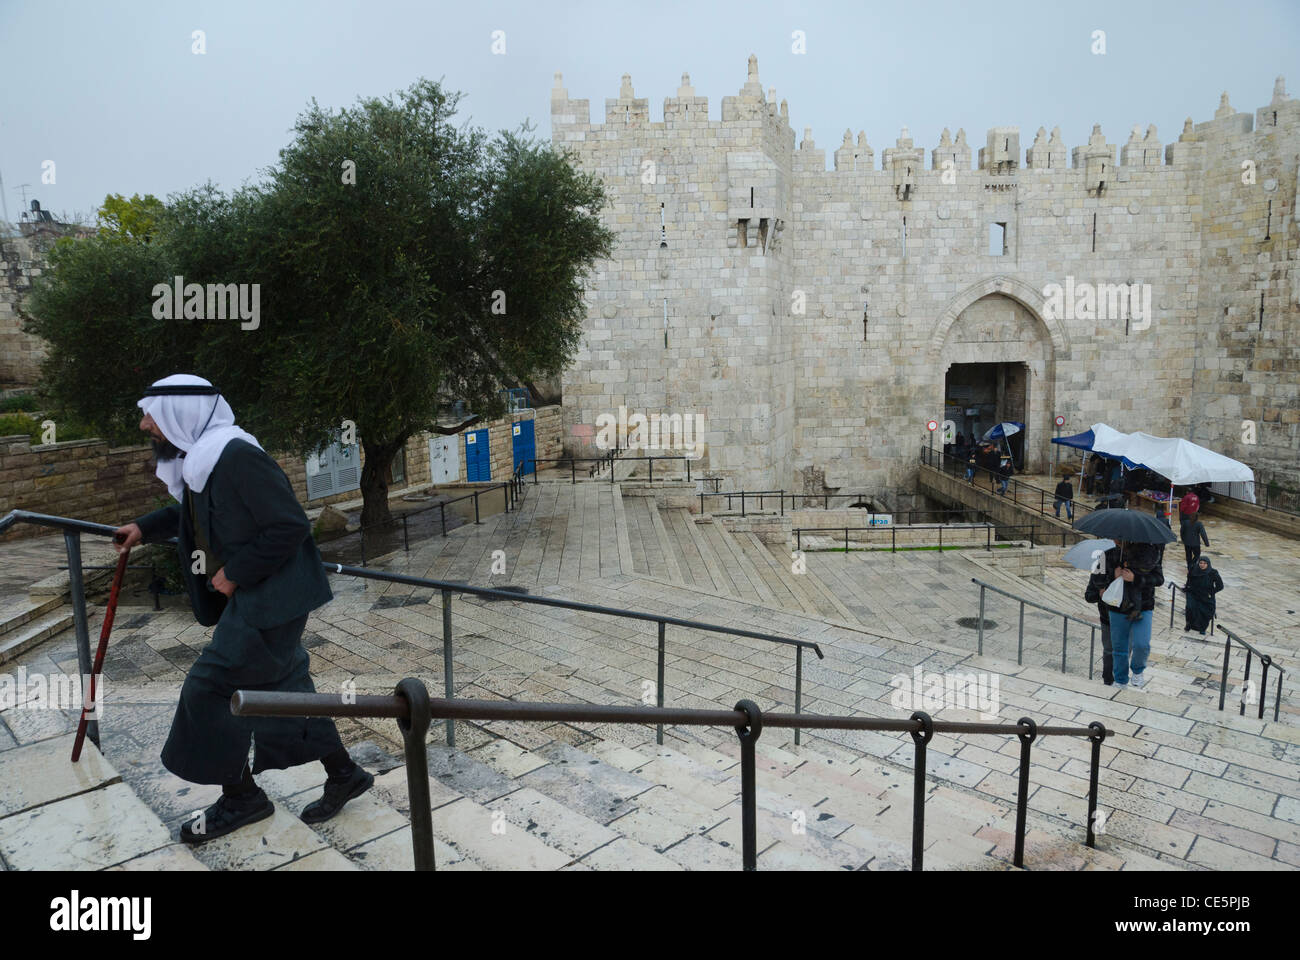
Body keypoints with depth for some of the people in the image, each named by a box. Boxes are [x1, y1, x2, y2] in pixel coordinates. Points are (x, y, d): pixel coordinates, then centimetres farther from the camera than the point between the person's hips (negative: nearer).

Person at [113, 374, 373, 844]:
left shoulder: (237, 457, -22)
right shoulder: (199, 458, 9)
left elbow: (290, 527, -24)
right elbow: (191, 513, 32)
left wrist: (235, 573, -19)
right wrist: (144, 528, 25)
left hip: (270, 598, -9)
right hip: (252, 596, 9)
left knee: (210, 690, -1)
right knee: (282, 686, 15)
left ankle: (240, 796, 19)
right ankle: (343, 775, 29)